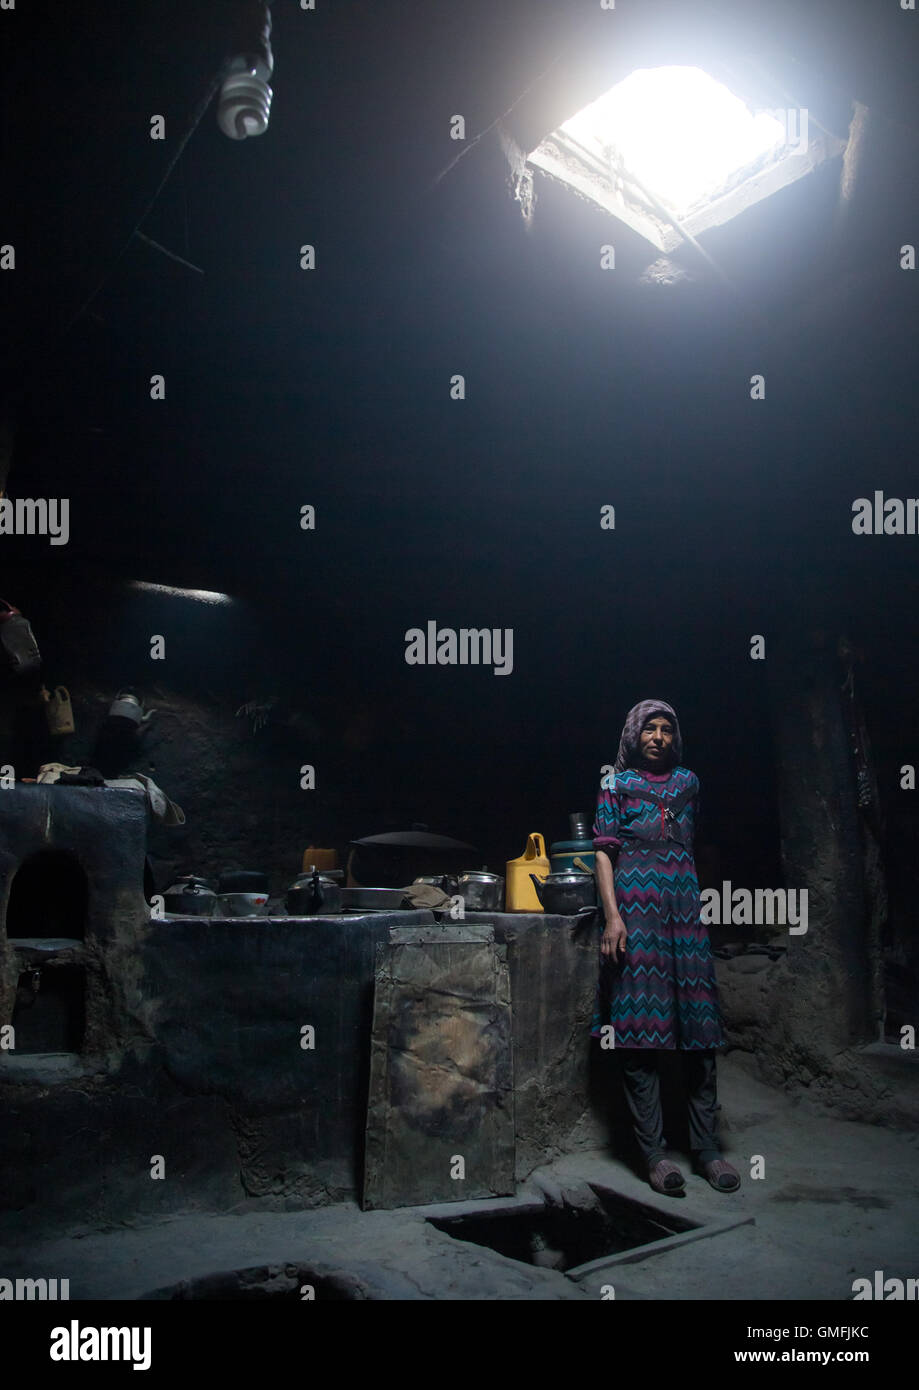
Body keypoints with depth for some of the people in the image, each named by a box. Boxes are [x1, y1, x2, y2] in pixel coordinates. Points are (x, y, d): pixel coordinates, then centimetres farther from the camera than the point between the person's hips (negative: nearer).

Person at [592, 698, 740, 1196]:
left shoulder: (687, 782, 18)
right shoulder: (617, 785, 7)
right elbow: (604, 853, 1)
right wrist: (612, 915, -10)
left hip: (684, 905, 4)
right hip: (635, 905, -3)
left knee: (698, 1024, 0)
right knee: (640, 1024, -6)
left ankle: (707, 1147, 6)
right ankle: (653, 1151, -3)